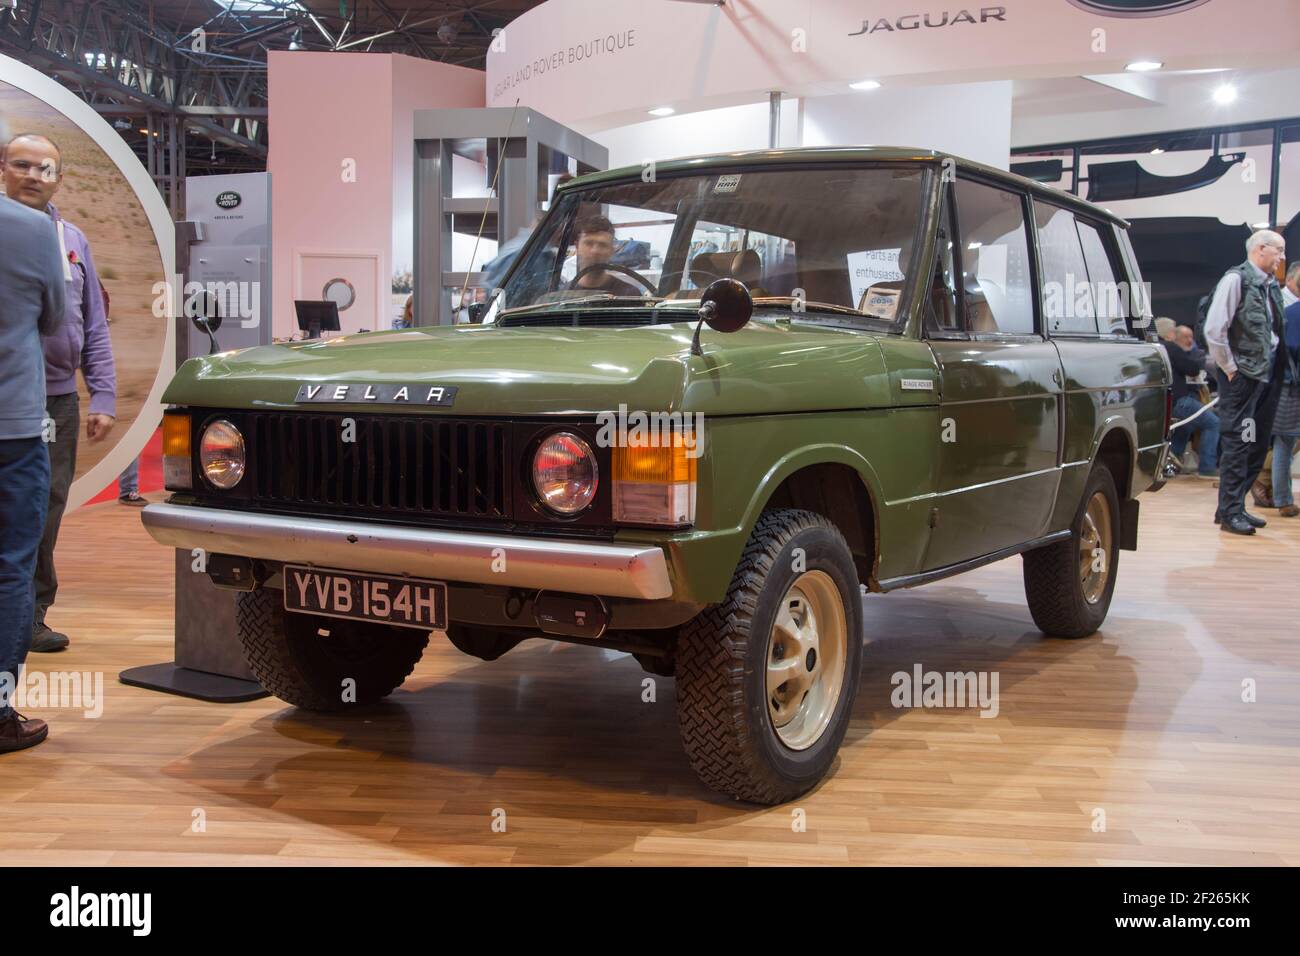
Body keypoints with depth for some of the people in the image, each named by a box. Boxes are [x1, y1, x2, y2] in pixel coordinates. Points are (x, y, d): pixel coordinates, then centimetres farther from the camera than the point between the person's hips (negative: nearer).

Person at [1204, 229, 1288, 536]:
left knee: (1259, 443, 11)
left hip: (1269, 373, 8)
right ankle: (1230, 513, 1)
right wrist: (1230, 367, -12)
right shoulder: (1236, 279, -11)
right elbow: (1213, 329, -16)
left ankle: (1233, 507, 20)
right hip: (1243, 374, -8)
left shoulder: (1272, 285, 13)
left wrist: (1277, 366, 8)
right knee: (1237, 442, -6)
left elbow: (1276, 330, 19)